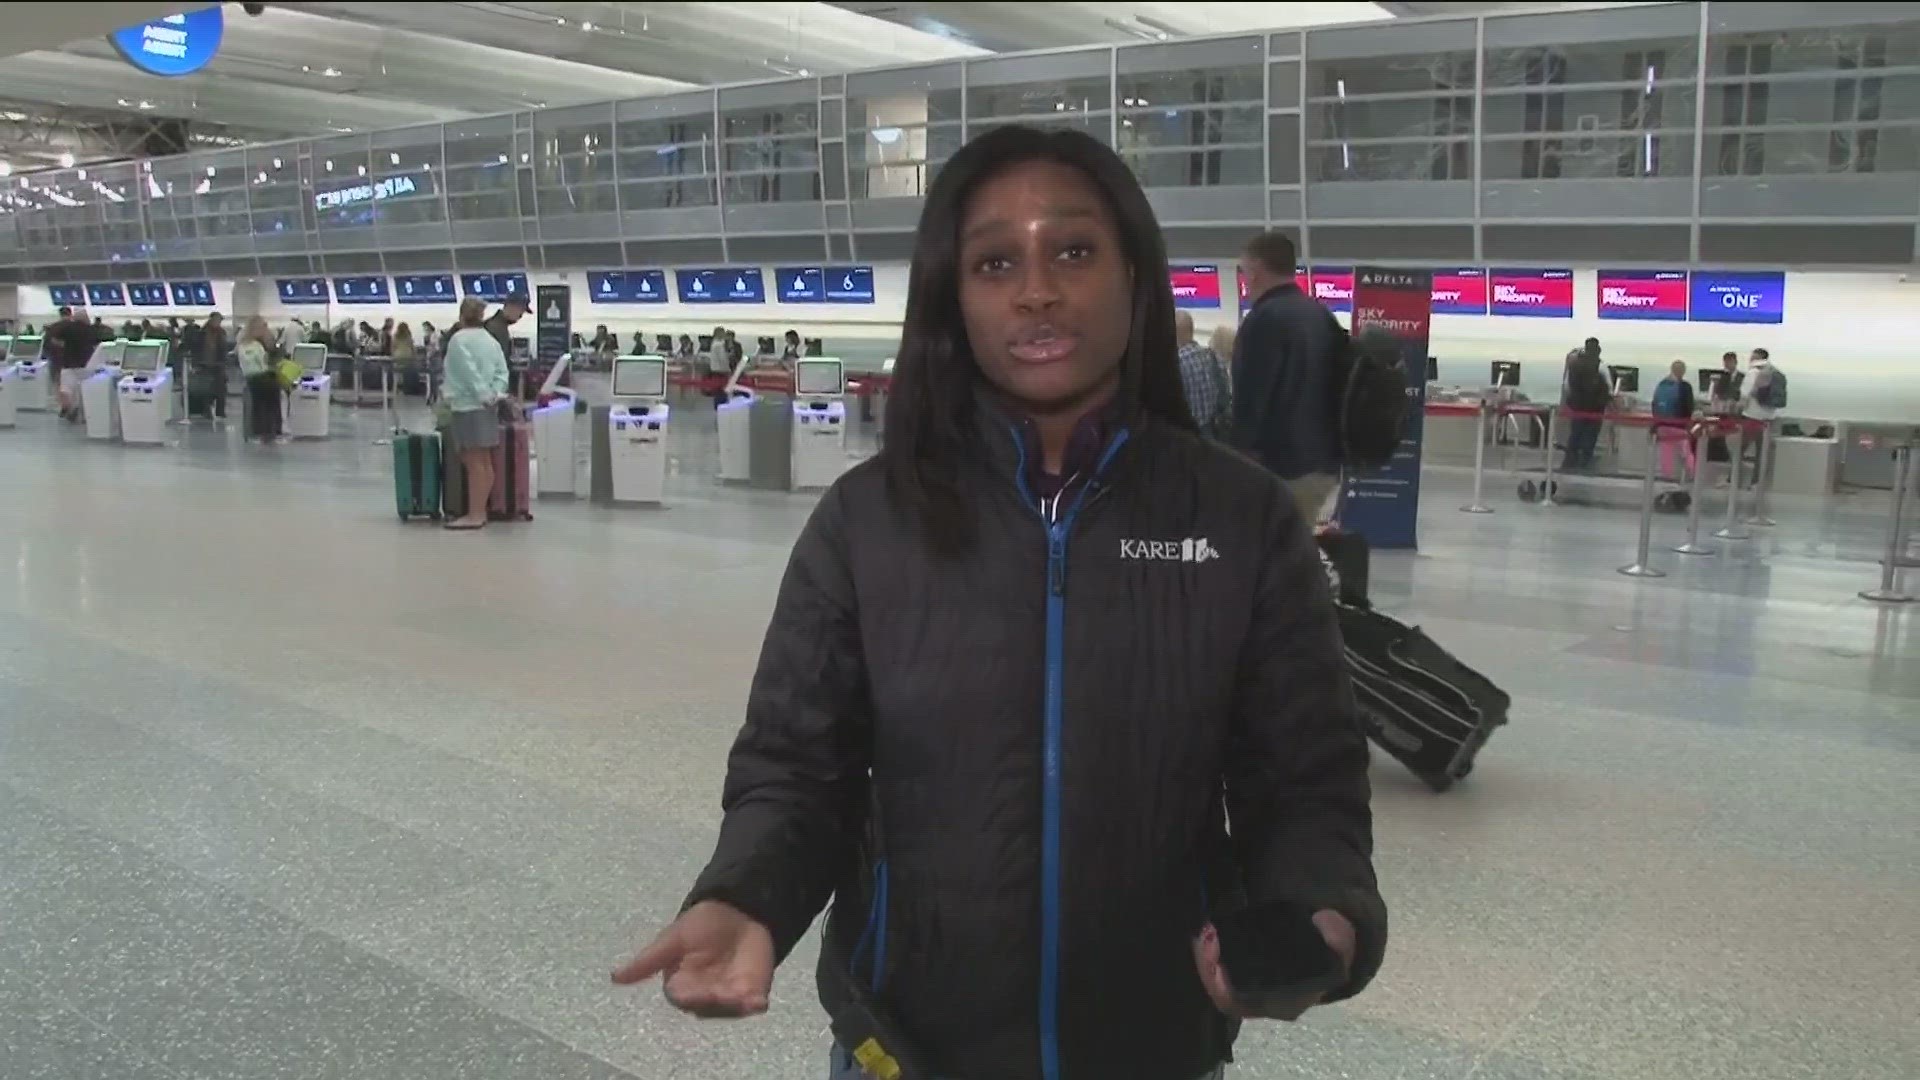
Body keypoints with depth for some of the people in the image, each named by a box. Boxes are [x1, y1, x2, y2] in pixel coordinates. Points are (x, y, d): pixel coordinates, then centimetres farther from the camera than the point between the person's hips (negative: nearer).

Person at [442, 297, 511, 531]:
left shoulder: (459, 339, -10)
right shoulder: (491, 340, 13)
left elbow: (469, 372, -18)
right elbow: (502, 371, 7)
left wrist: (484, 396, -13)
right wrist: (494, 394, -2)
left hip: (469, 406, -8)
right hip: (487, 406, 8)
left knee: (474, 463, -7)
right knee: (485, 462, 10)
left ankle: (474, 515, -6)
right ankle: (481, 511, 16)